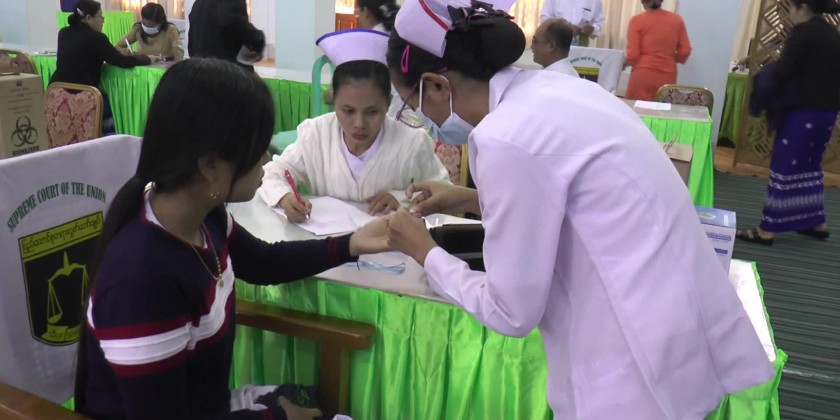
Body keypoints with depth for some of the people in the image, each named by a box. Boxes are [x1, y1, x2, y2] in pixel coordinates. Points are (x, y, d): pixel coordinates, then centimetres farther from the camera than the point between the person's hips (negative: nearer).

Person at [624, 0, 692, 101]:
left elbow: (632, 54, -9)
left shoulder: (637, 20, -6)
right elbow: (685, 51, 3)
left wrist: (627, 62, 11)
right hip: (668, 76, 3)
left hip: (643, 75, -3)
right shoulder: (677, 19, 4)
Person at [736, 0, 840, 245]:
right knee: (809, 166, 19)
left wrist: (766, 75, 4)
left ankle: (767, 230, -6)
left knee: (784, 167, -7)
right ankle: (817, 222, 26)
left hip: (804, 110, -9)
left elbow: (782, 71, -15)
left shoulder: (803, 32, -11)